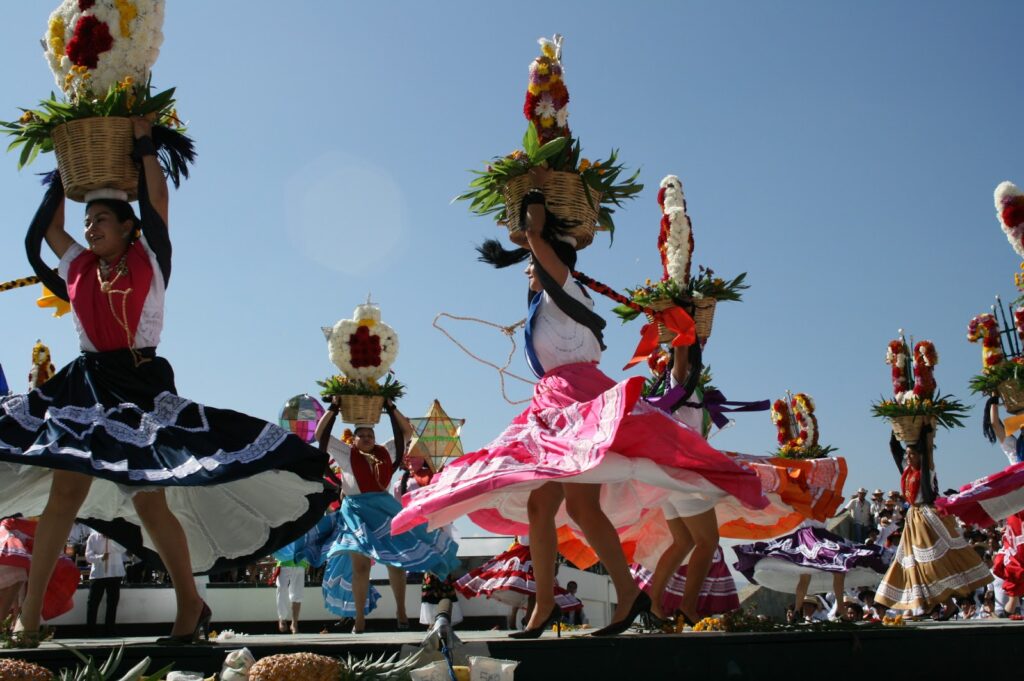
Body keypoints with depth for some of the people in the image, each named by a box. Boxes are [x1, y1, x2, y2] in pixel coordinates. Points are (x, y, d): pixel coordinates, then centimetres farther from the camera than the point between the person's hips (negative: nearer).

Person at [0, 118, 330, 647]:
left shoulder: (150, 261, 4)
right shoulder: (79, 266, 15)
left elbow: (157, 200, 1)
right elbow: (48, 228, 27)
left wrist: (144, 143, 11)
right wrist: (64, 174, 29)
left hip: (141, 387, -4)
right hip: (85, 388, 4)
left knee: (148, 499, -7)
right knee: (65, 491, -5)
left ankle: (190, 604, 6)